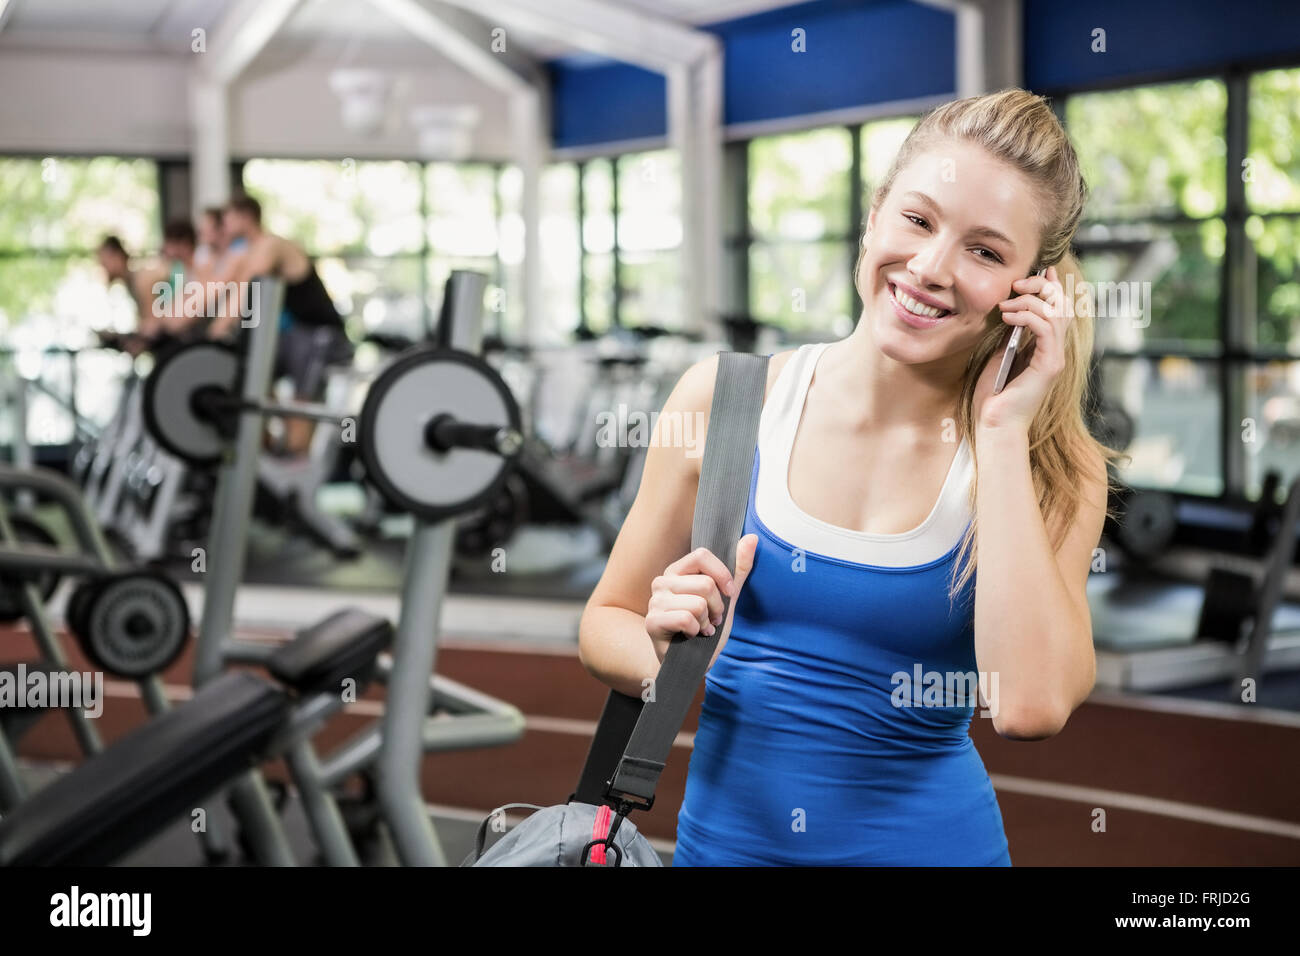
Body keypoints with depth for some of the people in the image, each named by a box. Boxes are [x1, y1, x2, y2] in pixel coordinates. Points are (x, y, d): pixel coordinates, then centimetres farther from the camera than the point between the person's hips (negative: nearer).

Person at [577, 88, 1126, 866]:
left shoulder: (1049, 469, -10)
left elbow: (1030, 707, -26)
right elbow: (606, 625, 2)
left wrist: (1003, 428, -21)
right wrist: (666, 655, -20)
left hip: (929, 840, -1)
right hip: (723, 836, 1)